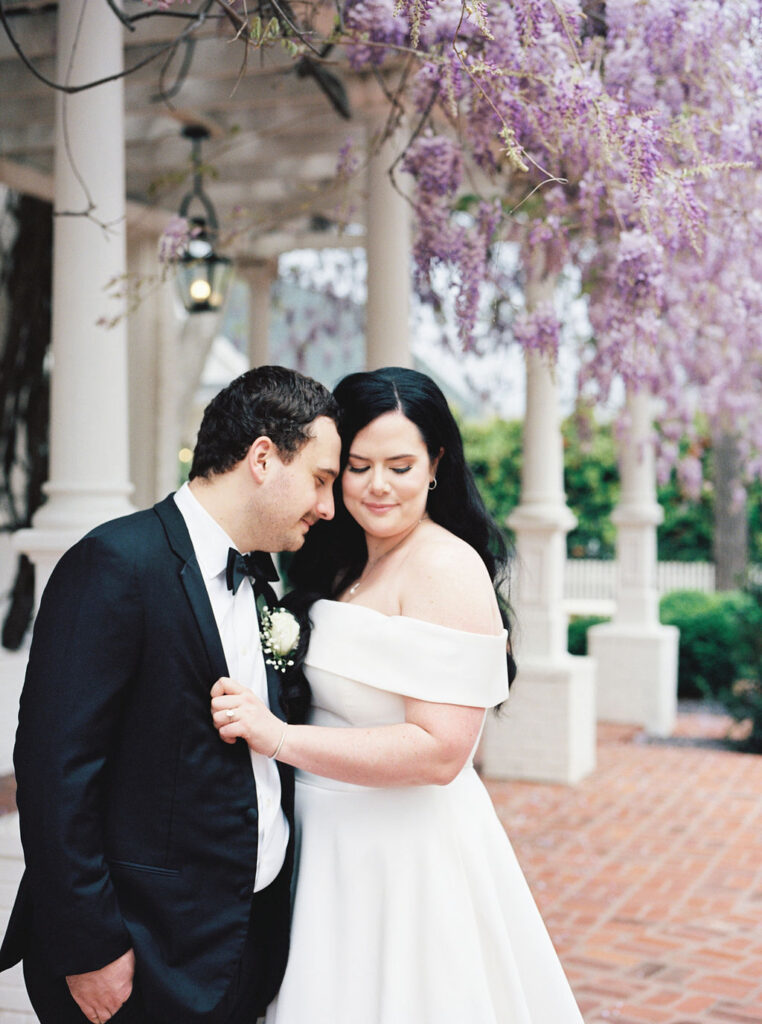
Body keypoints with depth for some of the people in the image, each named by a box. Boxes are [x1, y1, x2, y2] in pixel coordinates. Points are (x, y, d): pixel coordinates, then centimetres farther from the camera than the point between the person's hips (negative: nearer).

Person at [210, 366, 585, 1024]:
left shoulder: (448, 568, -17)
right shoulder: (343, 565, 10)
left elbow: (439, 751, -24)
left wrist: (279, 737, -25)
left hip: (407, 853, -8)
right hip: (334, 841, 8)